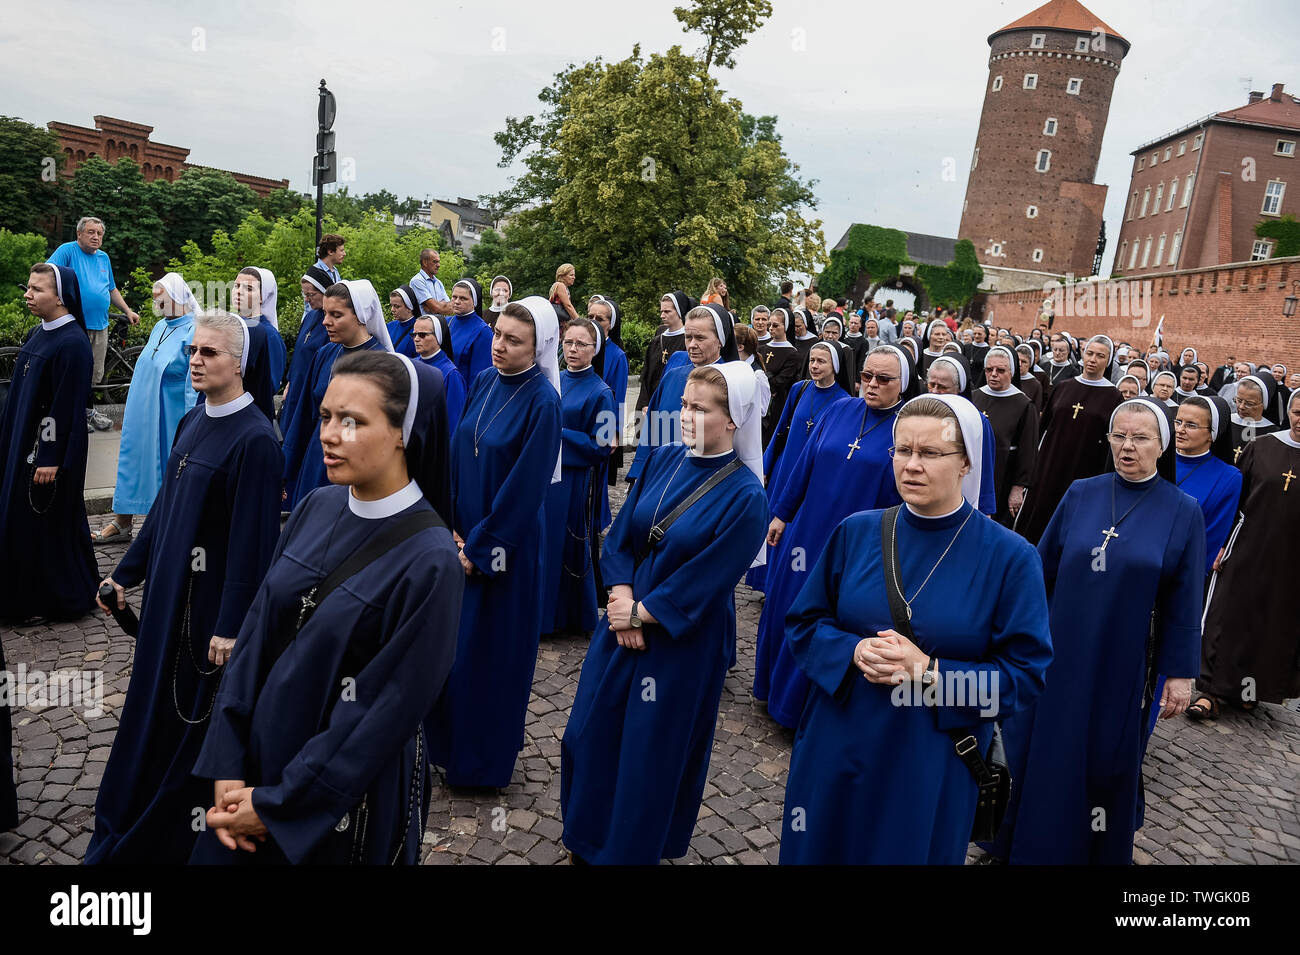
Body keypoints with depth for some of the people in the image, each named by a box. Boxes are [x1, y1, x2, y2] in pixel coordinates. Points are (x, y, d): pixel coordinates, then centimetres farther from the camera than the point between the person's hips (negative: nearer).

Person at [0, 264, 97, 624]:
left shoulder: (72, 344, -19)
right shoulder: (37, 334, 8)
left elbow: (67, 406, -20)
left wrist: (51, 459, -20)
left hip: (49, 449, -9)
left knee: (49, 521, 1)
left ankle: (57, 598, 17)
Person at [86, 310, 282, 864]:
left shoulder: (254, 438, -20)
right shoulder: (192, 422, 6)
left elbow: (253, 535, -22)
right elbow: (164, 504, 14)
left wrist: (230, 626, -21)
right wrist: (127, 572, 15)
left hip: (213, 597, -8)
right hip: (168, 587, 8)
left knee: (199, 716, 8)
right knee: (155, 705, 22)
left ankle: (171, 837, 29)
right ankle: (128, 827, 43)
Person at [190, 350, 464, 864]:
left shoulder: (429, 560, -24)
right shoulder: (317, 508, -5)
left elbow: (389, 709, -21)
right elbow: (256, 633, -1)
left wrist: (276, 804, -13)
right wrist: (227, 766, -5)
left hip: (348, 793, -5)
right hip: (261, 746, 6)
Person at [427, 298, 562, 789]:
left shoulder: (542, 402, -18)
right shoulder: (484, 383, 3)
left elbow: (526, 486, -18)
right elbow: (458, 454, 7)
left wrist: (480, 548, -13)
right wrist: (451, 528, 0)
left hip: (505, 544, -6)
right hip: (463, 535, 7)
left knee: (491, 650, 7)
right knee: (447, 642, 16)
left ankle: (483, 760, 28)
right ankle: (447, 741, 38)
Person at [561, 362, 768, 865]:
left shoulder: (745, 498, -18)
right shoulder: (664, 460, -1)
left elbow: (706, 580, -18)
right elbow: (620, 534, 1)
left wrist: (640, 614, -13)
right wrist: (622, 596, -12)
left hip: (684, 641, -6)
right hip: (624, 621, 6)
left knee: (654, 747, 11)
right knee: (591, 730, 15)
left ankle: (631, 846, 36)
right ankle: (587, 835, 40)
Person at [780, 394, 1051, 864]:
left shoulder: (1009, 557, -10)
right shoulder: (855, 532, -2)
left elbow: (1026, 673, -9)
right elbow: (803, 623, 3)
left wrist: (930, 671, -21)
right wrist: (853, 652, -17)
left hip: (931, 767, -2)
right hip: (834, 749, 3)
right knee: (817, 852, 18)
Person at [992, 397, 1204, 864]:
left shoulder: (1183, 512, -5)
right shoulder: (1080, 495, 0)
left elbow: (1185, 599, -3)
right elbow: (1043, 568, 5)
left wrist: (1180, 673, -3)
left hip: (1122, 661, -2)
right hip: (1059, 651, 2)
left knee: (1106, 757, 12)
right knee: (1039, 748, 11)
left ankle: (1098, 848, 35)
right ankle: (1024, 840, 31)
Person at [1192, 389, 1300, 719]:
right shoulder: (1261, 448, 0)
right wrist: (1222, 544, -1)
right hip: (1246, 548, 0)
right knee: (1225, 615, -1)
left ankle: (1253, 688, 25)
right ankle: (1211, 690, 6)